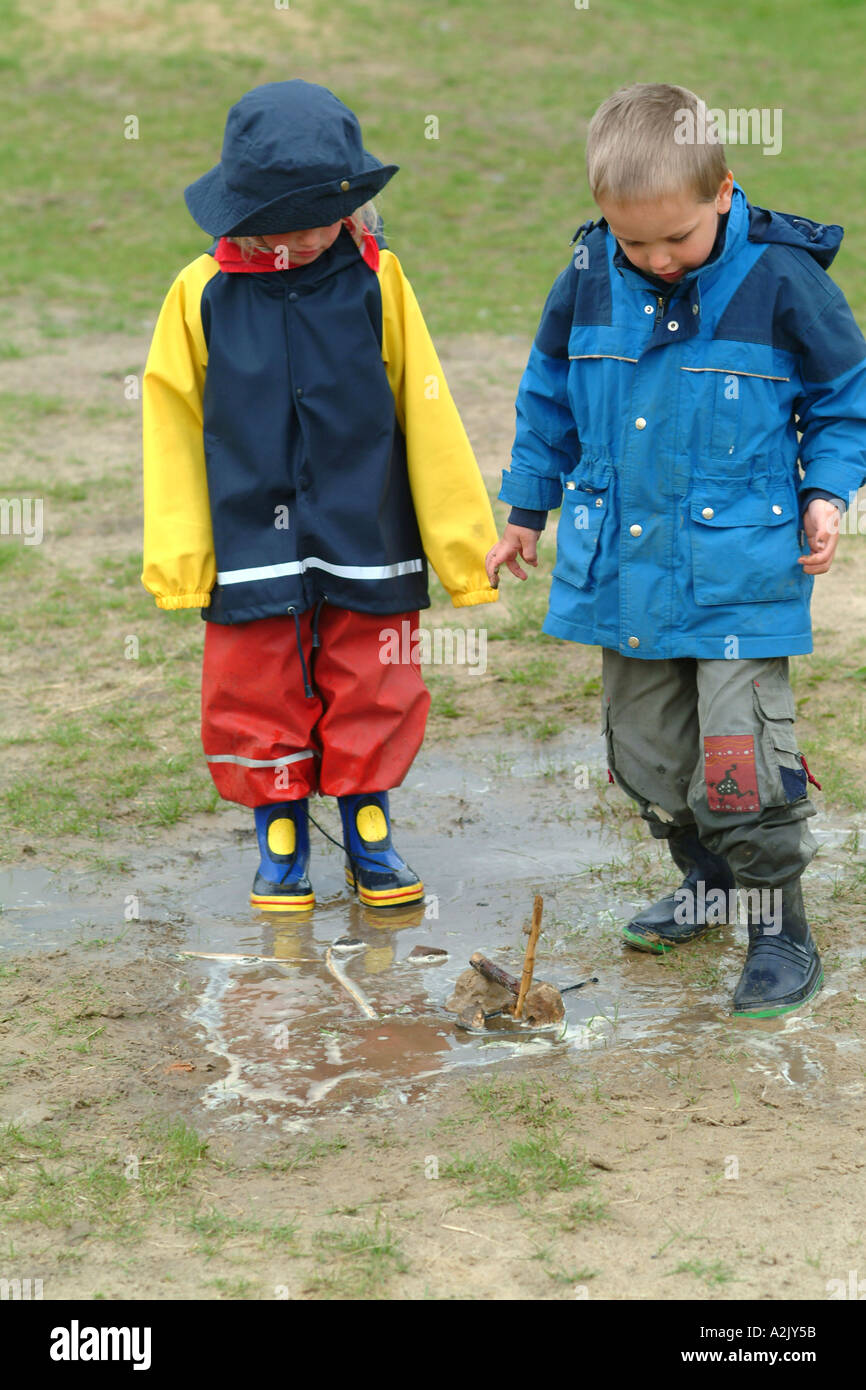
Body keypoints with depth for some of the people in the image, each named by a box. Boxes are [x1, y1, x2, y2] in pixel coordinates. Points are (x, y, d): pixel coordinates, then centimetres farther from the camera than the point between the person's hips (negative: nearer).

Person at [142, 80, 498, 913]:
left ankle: (370, 836, 29)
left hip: (366, 546, 0)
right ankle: (280, 843, 27)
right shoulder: (202, 293, -7)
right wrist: (177, 557, 0)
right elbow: (173, 428, 1)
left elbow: (427, 416, -1)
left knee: (373, 699, 9)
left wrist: (464, 538, 2)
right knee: (259, 700, 8)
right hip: (254, 552, 0)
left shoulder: (376, 279, -6)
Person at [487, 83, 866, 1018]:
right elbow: (550, 394, 15)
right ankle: (709, 884, 39)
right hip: (625, 568, 5)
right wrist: (527, 508, 19)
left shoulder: (780, 277, -12)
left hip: (739, 572, -5)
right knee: (647, 757, 16)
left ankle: (780, 932, 12)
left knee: (738, 771, -7)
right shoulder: (590, 274, -1)